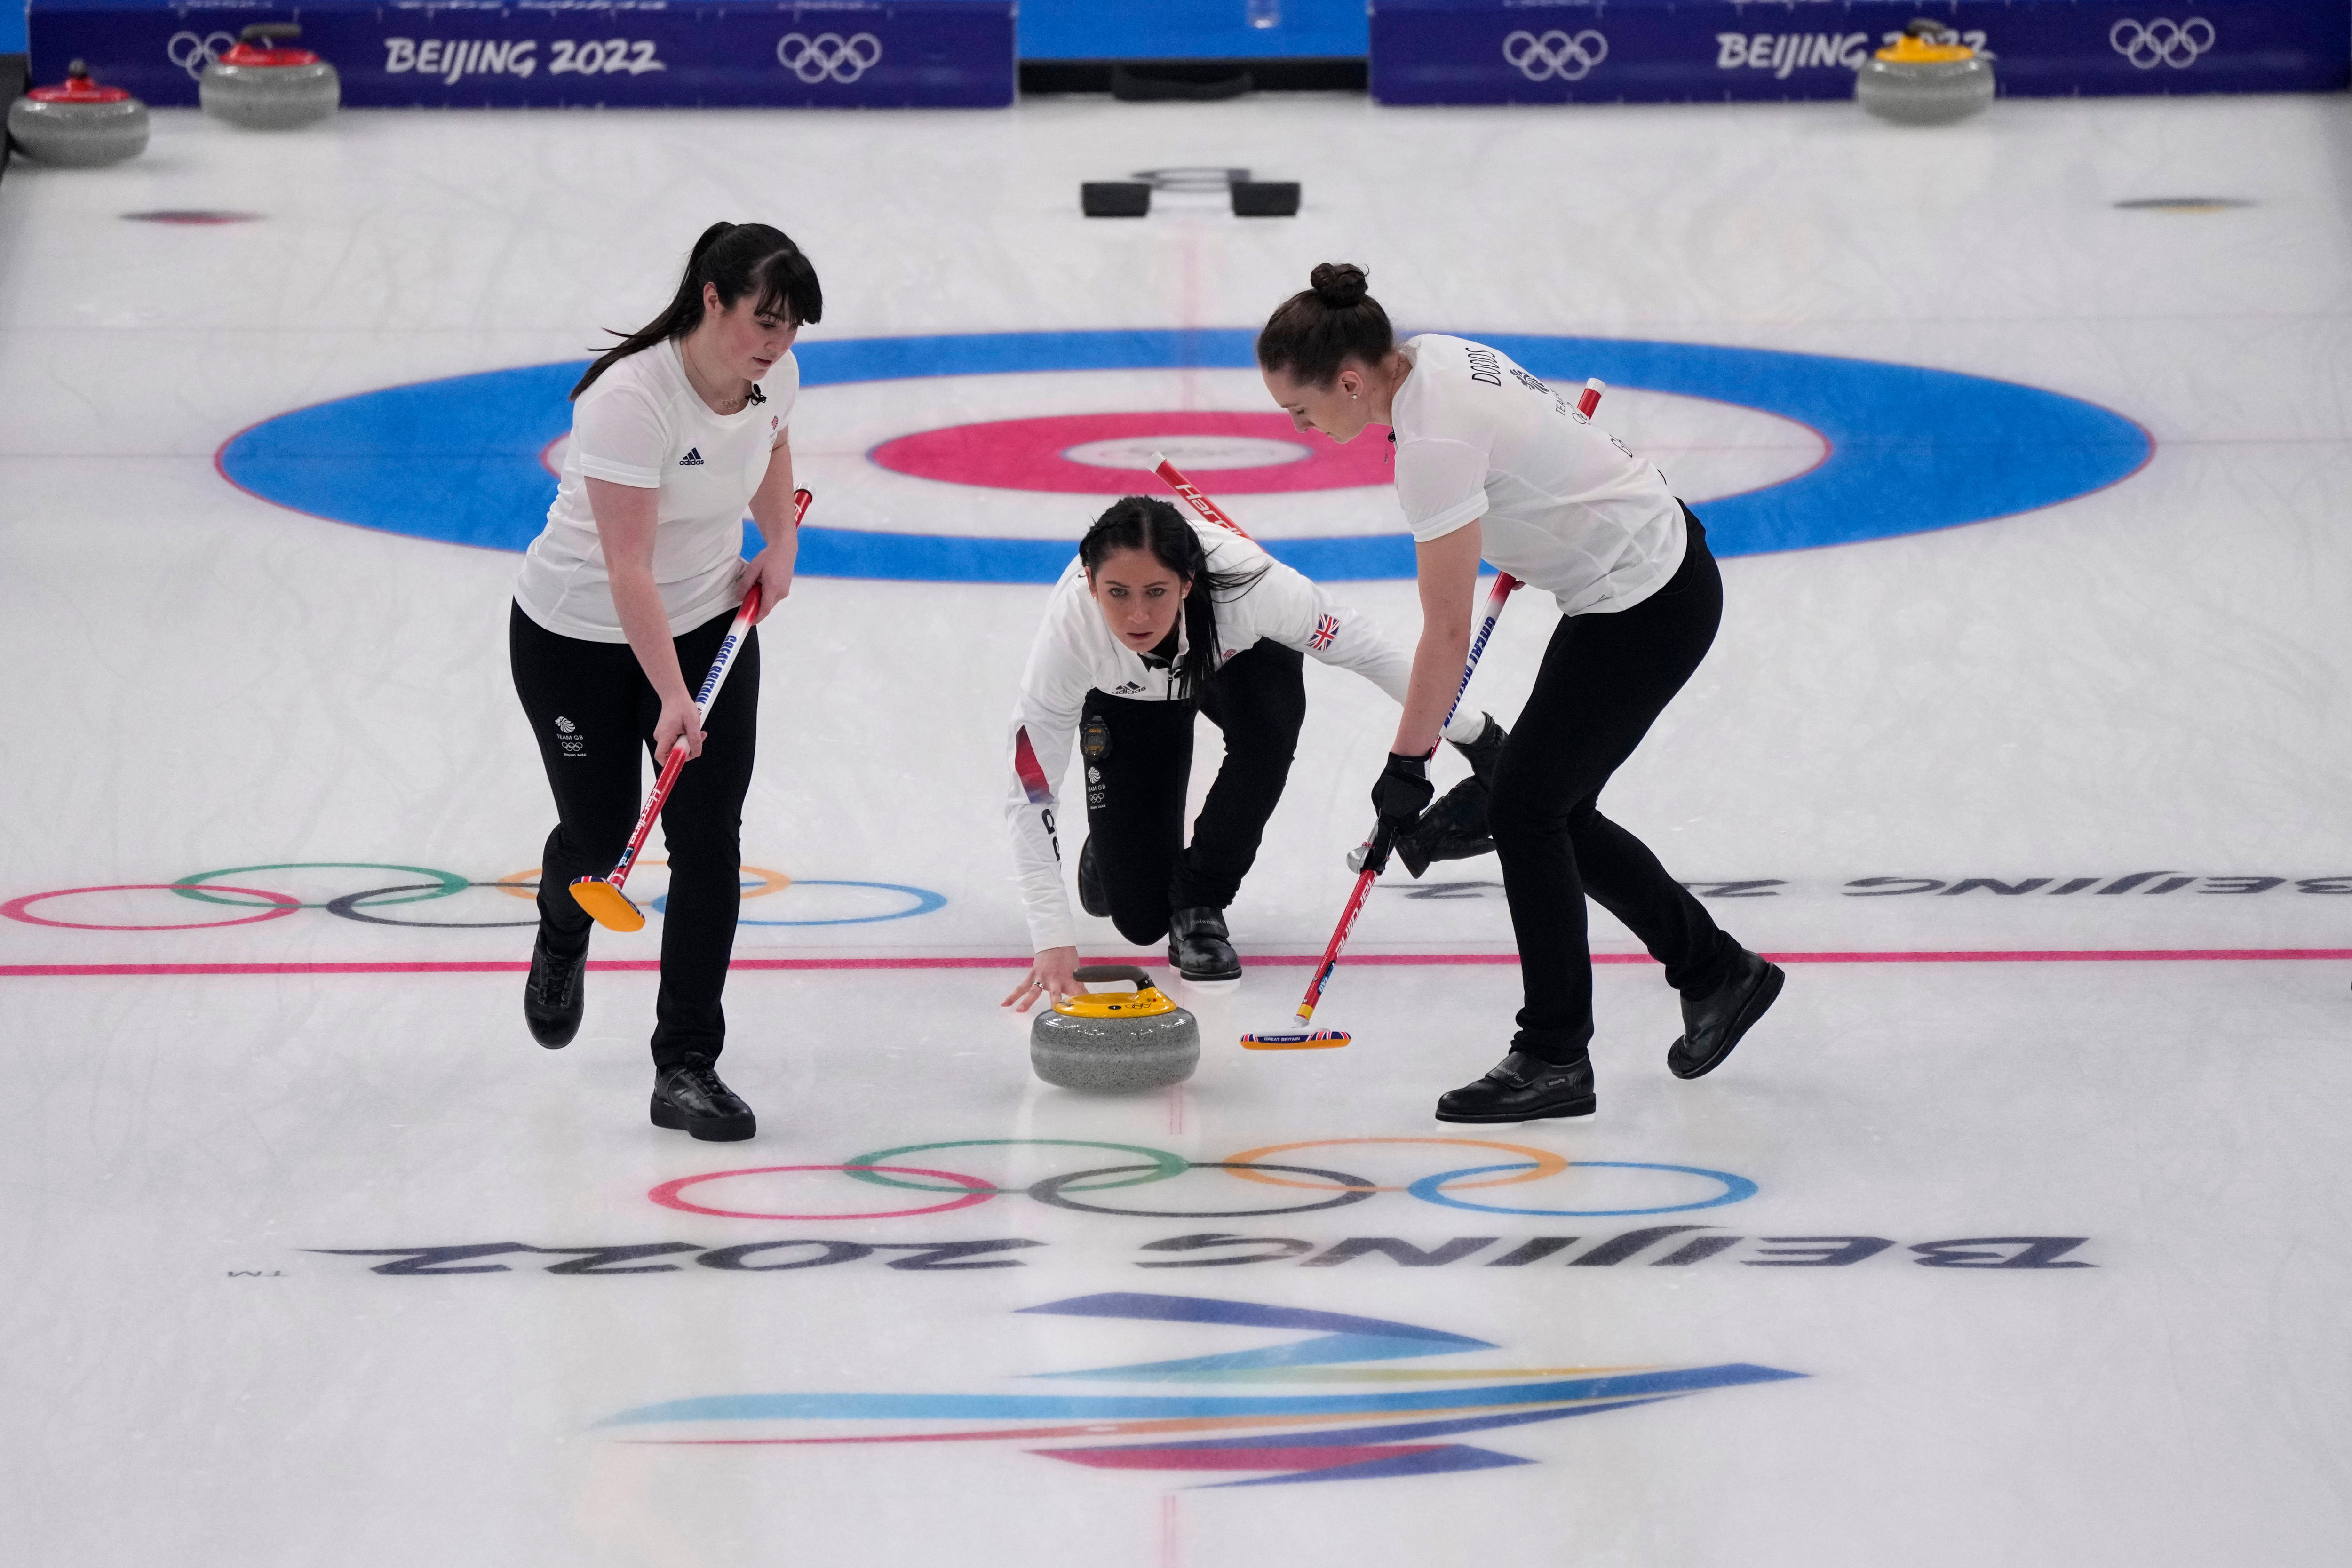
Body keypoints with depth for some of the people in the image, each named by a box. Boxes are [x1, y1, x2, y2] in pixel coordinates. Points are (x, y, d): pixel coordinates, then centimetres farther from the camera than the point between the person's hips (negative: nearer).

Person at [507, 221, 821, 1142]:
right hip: (578, 634, -5)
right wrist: (671, 697, -40)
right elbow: (628, 568, -34)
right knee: (601, 831, 10)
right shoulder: (631, 399, -33)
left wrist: (779, 547, 2)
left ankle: (687, 1067, -4)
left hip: (710, 618, 5)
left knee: (709, 839, -8)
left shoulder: (772, 374, -11)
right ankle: (561, 940, 48)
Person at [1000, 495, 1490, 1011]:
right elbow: (1029, 793, -33)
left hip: (1240, 659, 0)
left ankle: (1200, 906, -15)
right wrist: (1053, 938, -40)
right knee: (1142, 918, -7)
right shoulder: (1070, 629, -40)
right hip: (1127, 696, 0)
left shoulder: (1248, 583, -42)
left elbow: (1362, 648, -23)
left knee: (1270, 717, -37)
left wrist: (1469, 732, -13)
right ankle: (1111, 851, 30)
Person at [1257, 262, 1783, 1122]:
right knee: (1554, 810, 14)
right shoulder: (1433, 355, -1)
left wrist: (1407, 763, -14)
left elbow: (1447, 633, -22)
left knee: (1524, 808, -3)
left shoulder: (1435, 442, -27)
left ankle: (1554, 1060, 6)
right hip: (1651, 561, 9)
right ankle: (1717, 971, 28)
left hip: (1646, 607, -9)